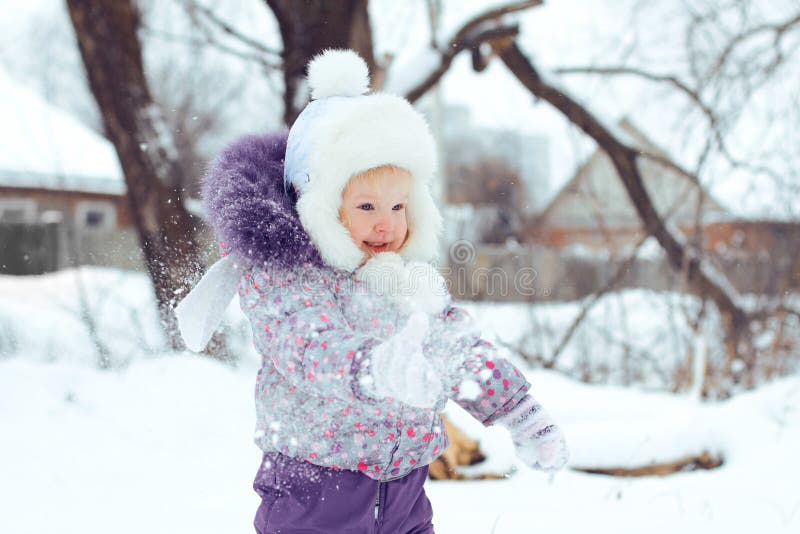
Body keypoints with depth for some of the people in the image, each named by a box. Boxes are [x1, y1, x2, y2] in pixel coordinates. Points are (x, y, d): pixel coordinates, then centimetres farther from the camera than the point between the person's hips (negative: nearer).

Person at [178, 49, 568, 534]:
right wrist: (378, 367, -46)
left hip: (404, 493, 6)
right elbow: (311, 348, -30)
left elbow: (465, 347, 18)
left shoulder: (413, 275, 8)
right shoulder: (282, 276, -13)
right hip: (313, 494, -6)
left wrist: (524, 417, 17)